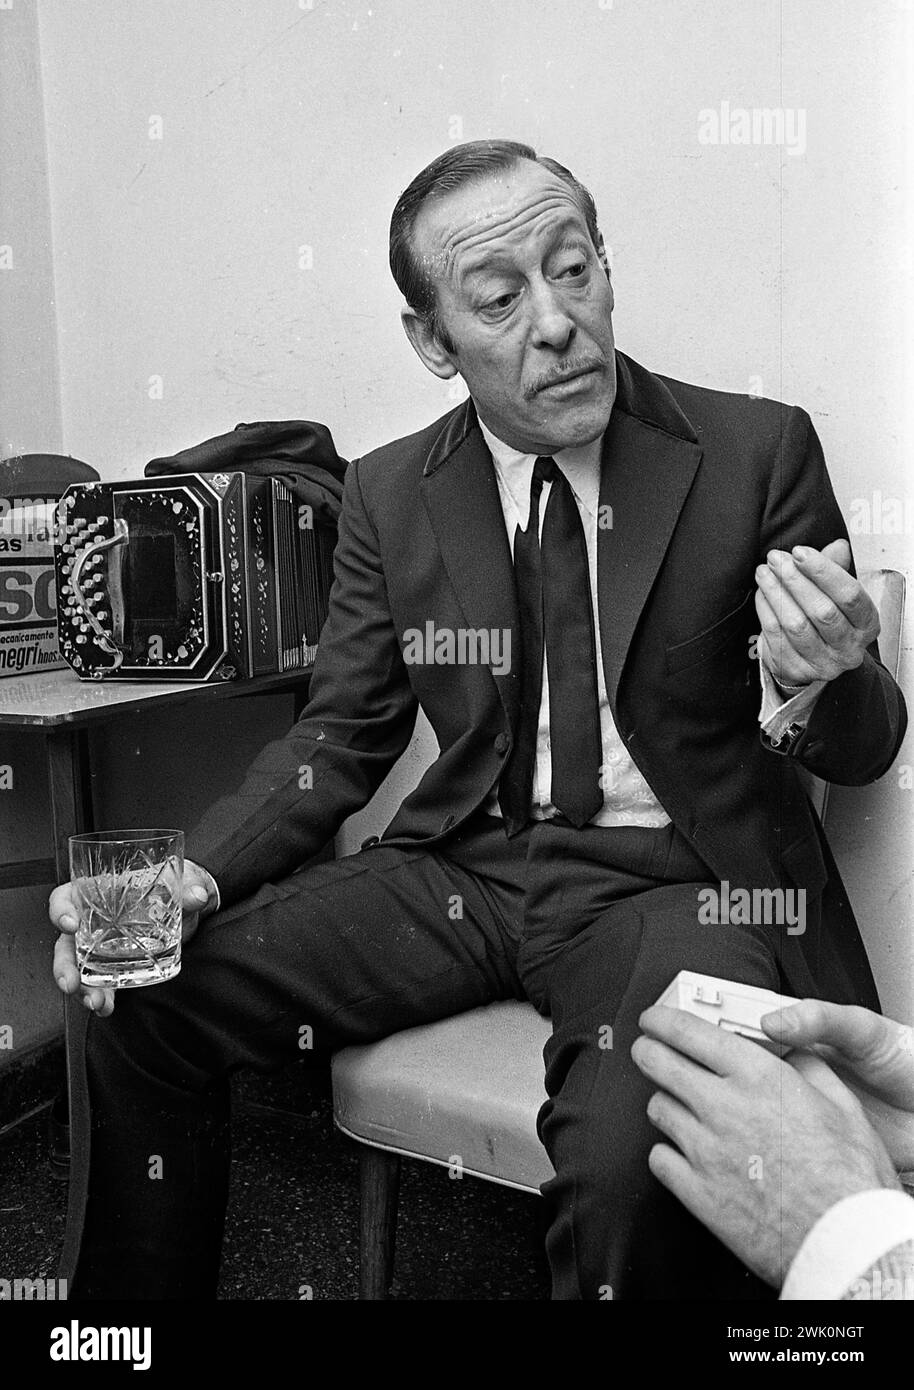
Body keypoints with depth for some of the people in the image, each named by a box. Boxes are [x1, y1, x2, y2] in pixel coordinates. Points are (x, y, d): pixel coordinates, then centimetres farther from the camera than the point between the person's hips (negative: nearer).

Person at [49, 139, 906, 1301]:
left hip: (677, 884, -2)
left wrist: (816, 688, -25)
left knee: (628, 1152, -33)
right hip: (463, 867, 3)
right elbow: (342, 737, 8)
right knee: (135, 1006, -9)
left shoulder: (760, 451, -5)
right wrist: (193, 880, -9)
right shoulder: (388, 494, 2)